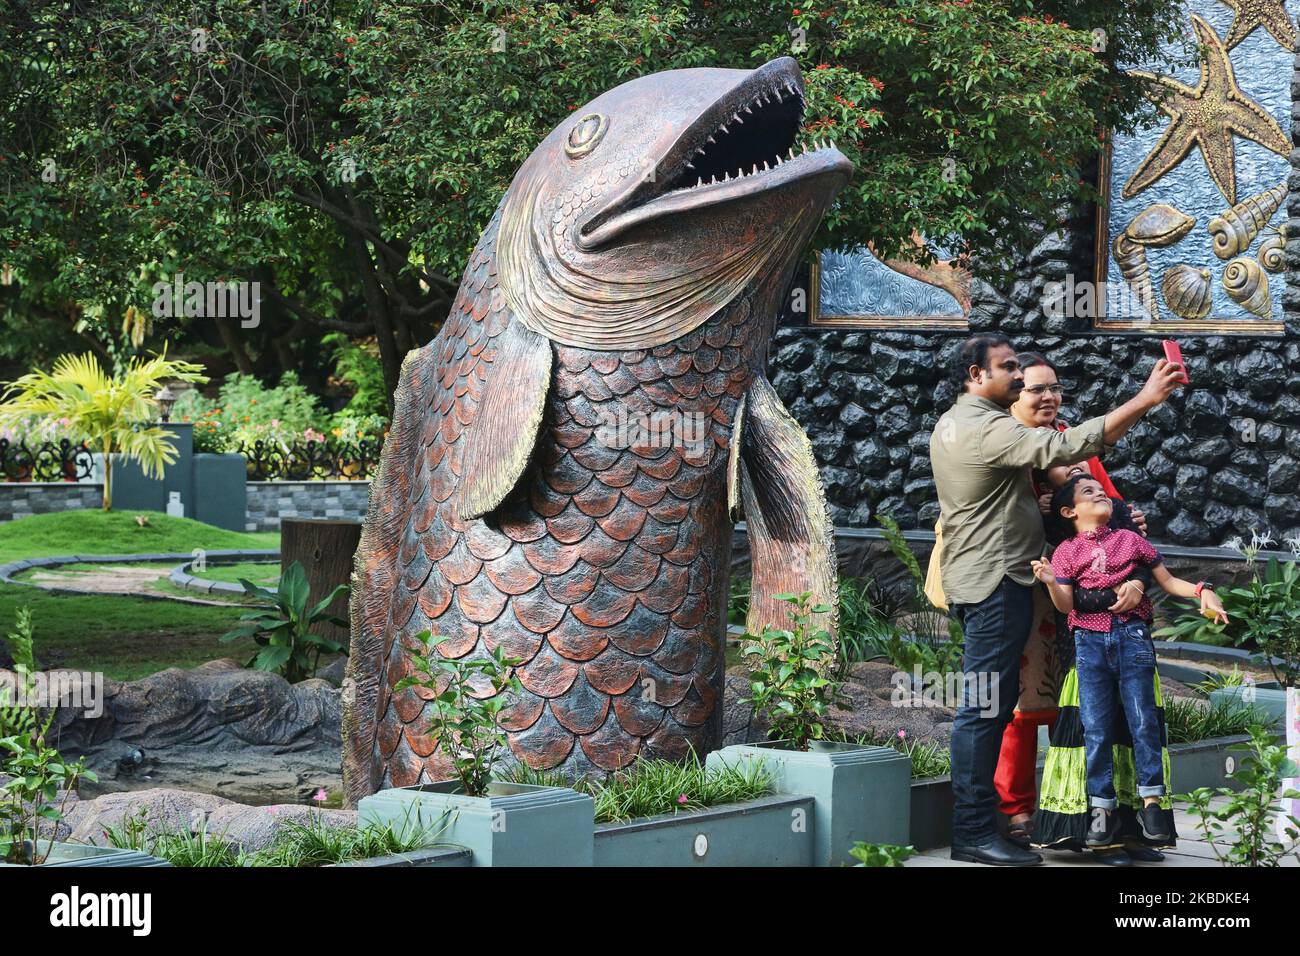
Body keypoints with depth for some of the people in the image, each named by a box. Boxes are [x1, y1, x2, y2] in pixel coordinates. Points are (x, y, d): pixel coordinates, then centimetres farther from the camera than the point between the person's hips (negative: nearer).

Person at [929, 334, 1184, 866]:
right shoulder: (988, 428, -16)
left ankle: (977, 816, 18)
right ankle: (974, 833, -10)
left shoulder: (949, 425, 16)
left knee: (990, 703, 15)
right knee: (985, 705, -10)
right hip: (997, 580, -11)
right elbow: (1067, 446, -25)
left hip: (971, 579, 11)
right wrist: (1145, 400, -26)